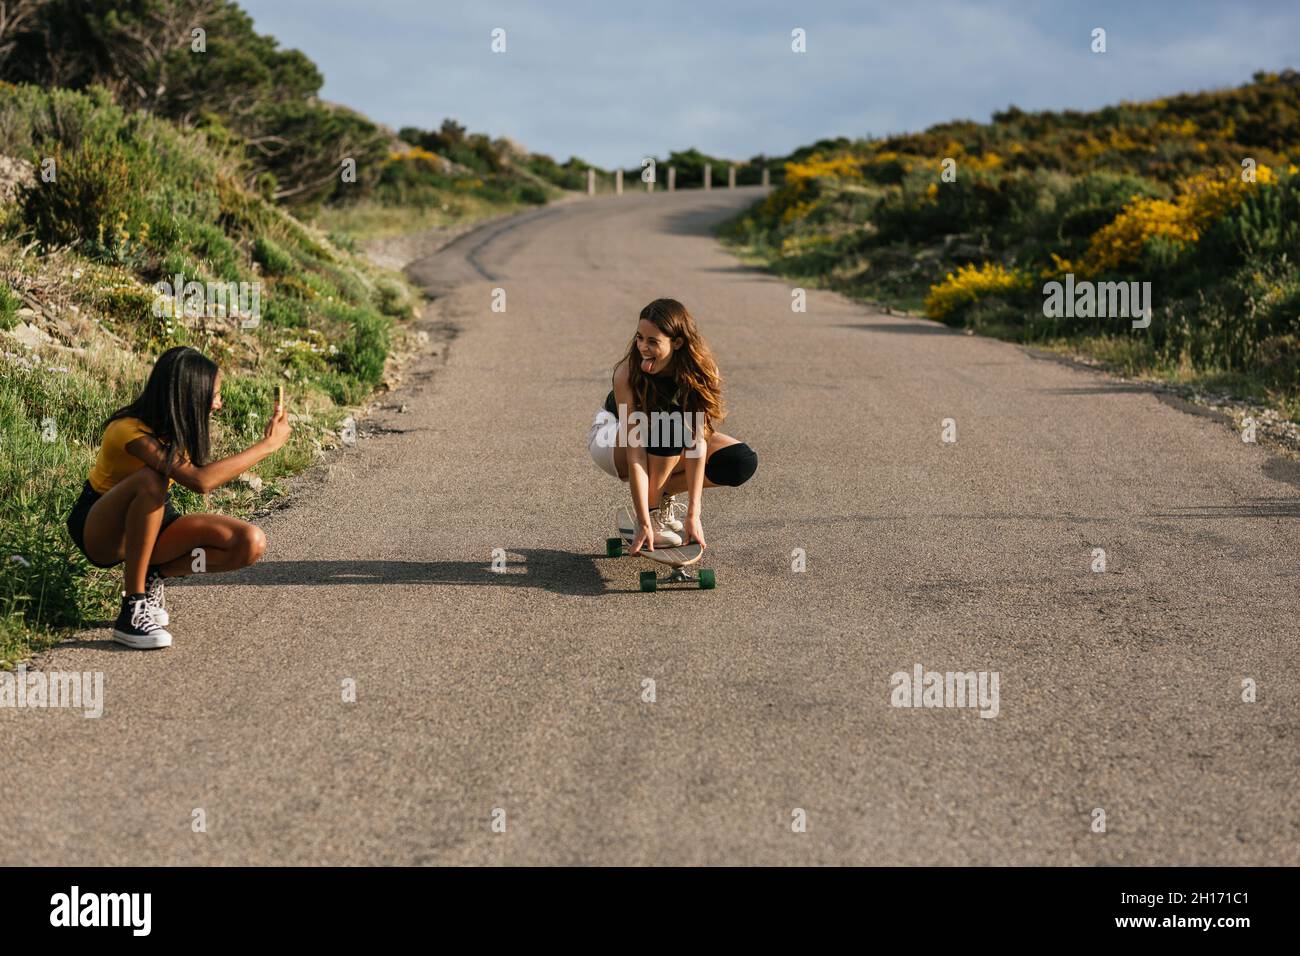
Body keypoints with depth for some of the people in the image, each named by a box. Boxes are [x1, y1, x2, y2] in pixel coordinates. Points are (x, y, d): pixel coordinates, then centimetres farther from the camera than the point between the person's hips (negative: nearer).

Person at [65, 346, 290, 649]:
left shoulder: (177, 427, -5)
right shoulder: (130, 431, -31)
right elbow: (200, 480, -42)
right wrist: (269, 444, -37)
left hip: (149, 526, 6)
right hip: (101, 532, -6)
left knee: (251, 542, -17)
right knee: (150, 480, -41)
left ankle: (152, 576, -1)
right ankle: (132, 610, -32)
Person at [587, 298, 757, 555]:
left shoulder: (702, 370, -25)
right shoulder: (627, 373, -32)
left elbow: (697, 441, -29)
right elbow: (635, 452, -35)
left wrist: (692, 515, -33)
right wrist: (645, 524, -38)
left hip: (672, 449, 4)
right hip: (613, 437, -4)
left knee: (742, 462, -18)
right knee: (671, 424, -36)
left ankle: (665, 494, 0)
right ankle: (651, 511, -20)